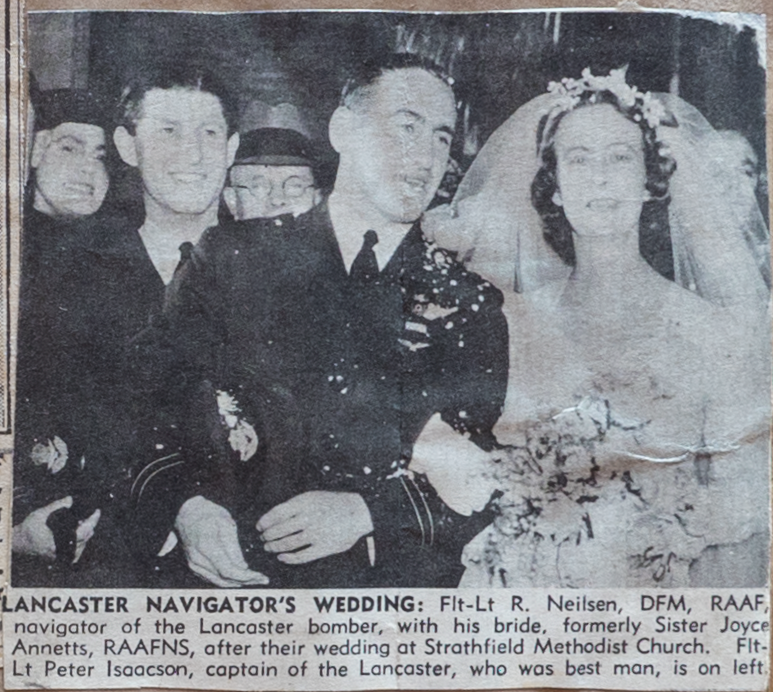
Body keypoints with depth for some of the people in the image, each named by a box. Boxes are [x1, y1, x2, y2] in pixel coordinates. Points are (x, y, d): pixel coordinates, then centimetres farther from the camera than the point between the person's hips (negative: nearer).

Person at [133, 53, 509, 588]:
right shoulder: (232, 258, 7)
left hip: (399, 580, 0)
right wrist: (186, 503, -12)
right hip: (238, 573, 1)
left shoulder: (472, 306, 7)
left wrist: (366, 512, -11)